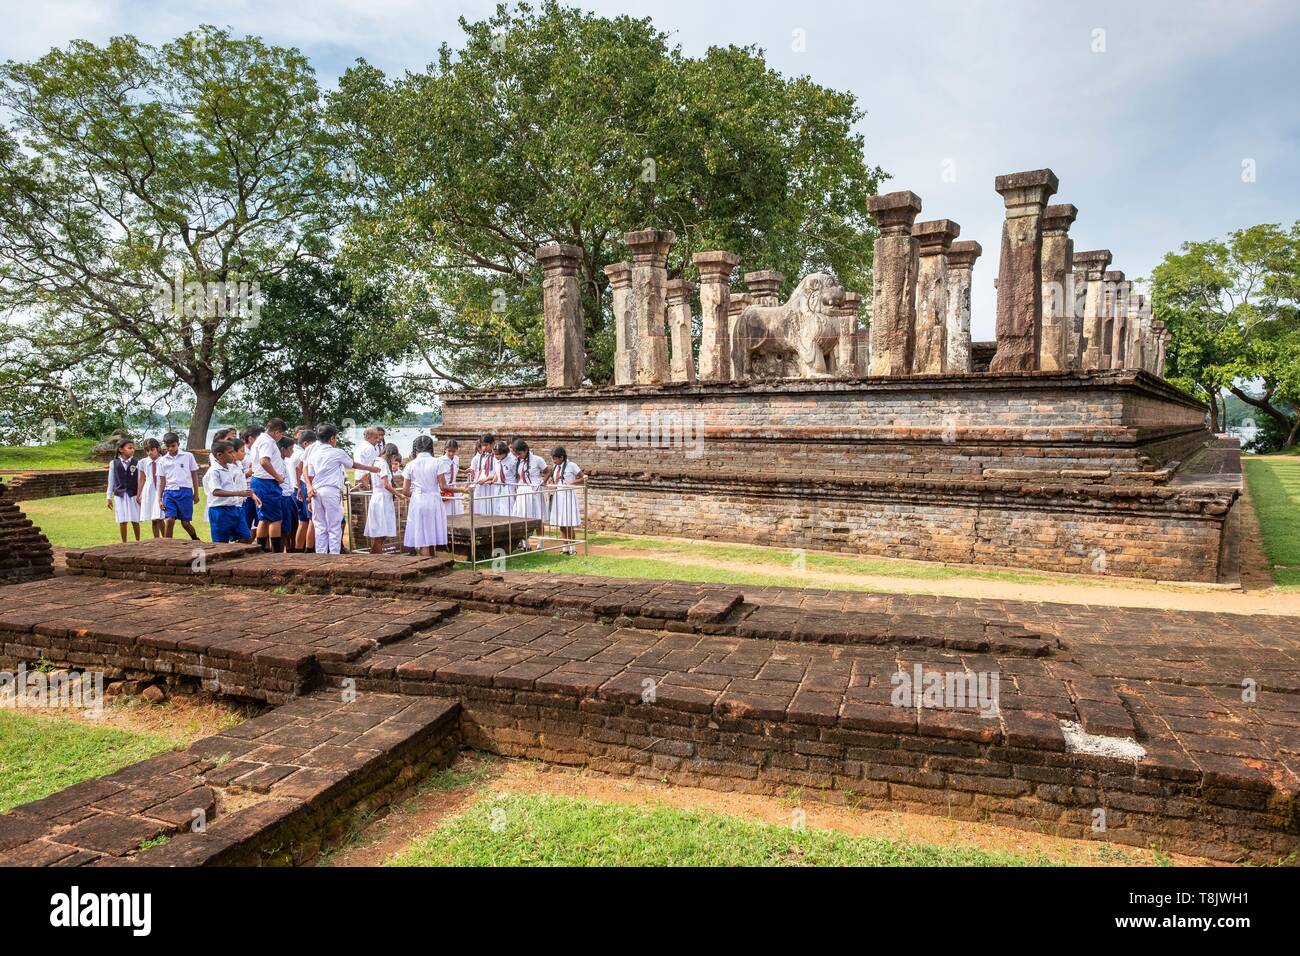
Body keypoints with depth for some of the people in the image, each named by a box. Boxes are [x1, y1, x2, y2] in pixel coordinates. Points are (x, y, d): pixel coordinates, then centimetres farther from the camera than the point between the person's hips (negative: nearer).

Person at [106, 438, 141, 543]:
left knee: (135, 520, 3)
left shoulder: (136, 463, -1)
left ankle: (138, 541, 17)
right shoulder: (114, 463, 2)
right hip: (120, 495, 1)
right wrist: (109, 497, 8)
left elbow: (139, 480, 0)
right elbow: (111, 481, 8)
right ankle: (124, 542, 15)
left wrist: (140, 495, -2)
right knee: (122, 521, 4)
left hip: (133, 494, -1)